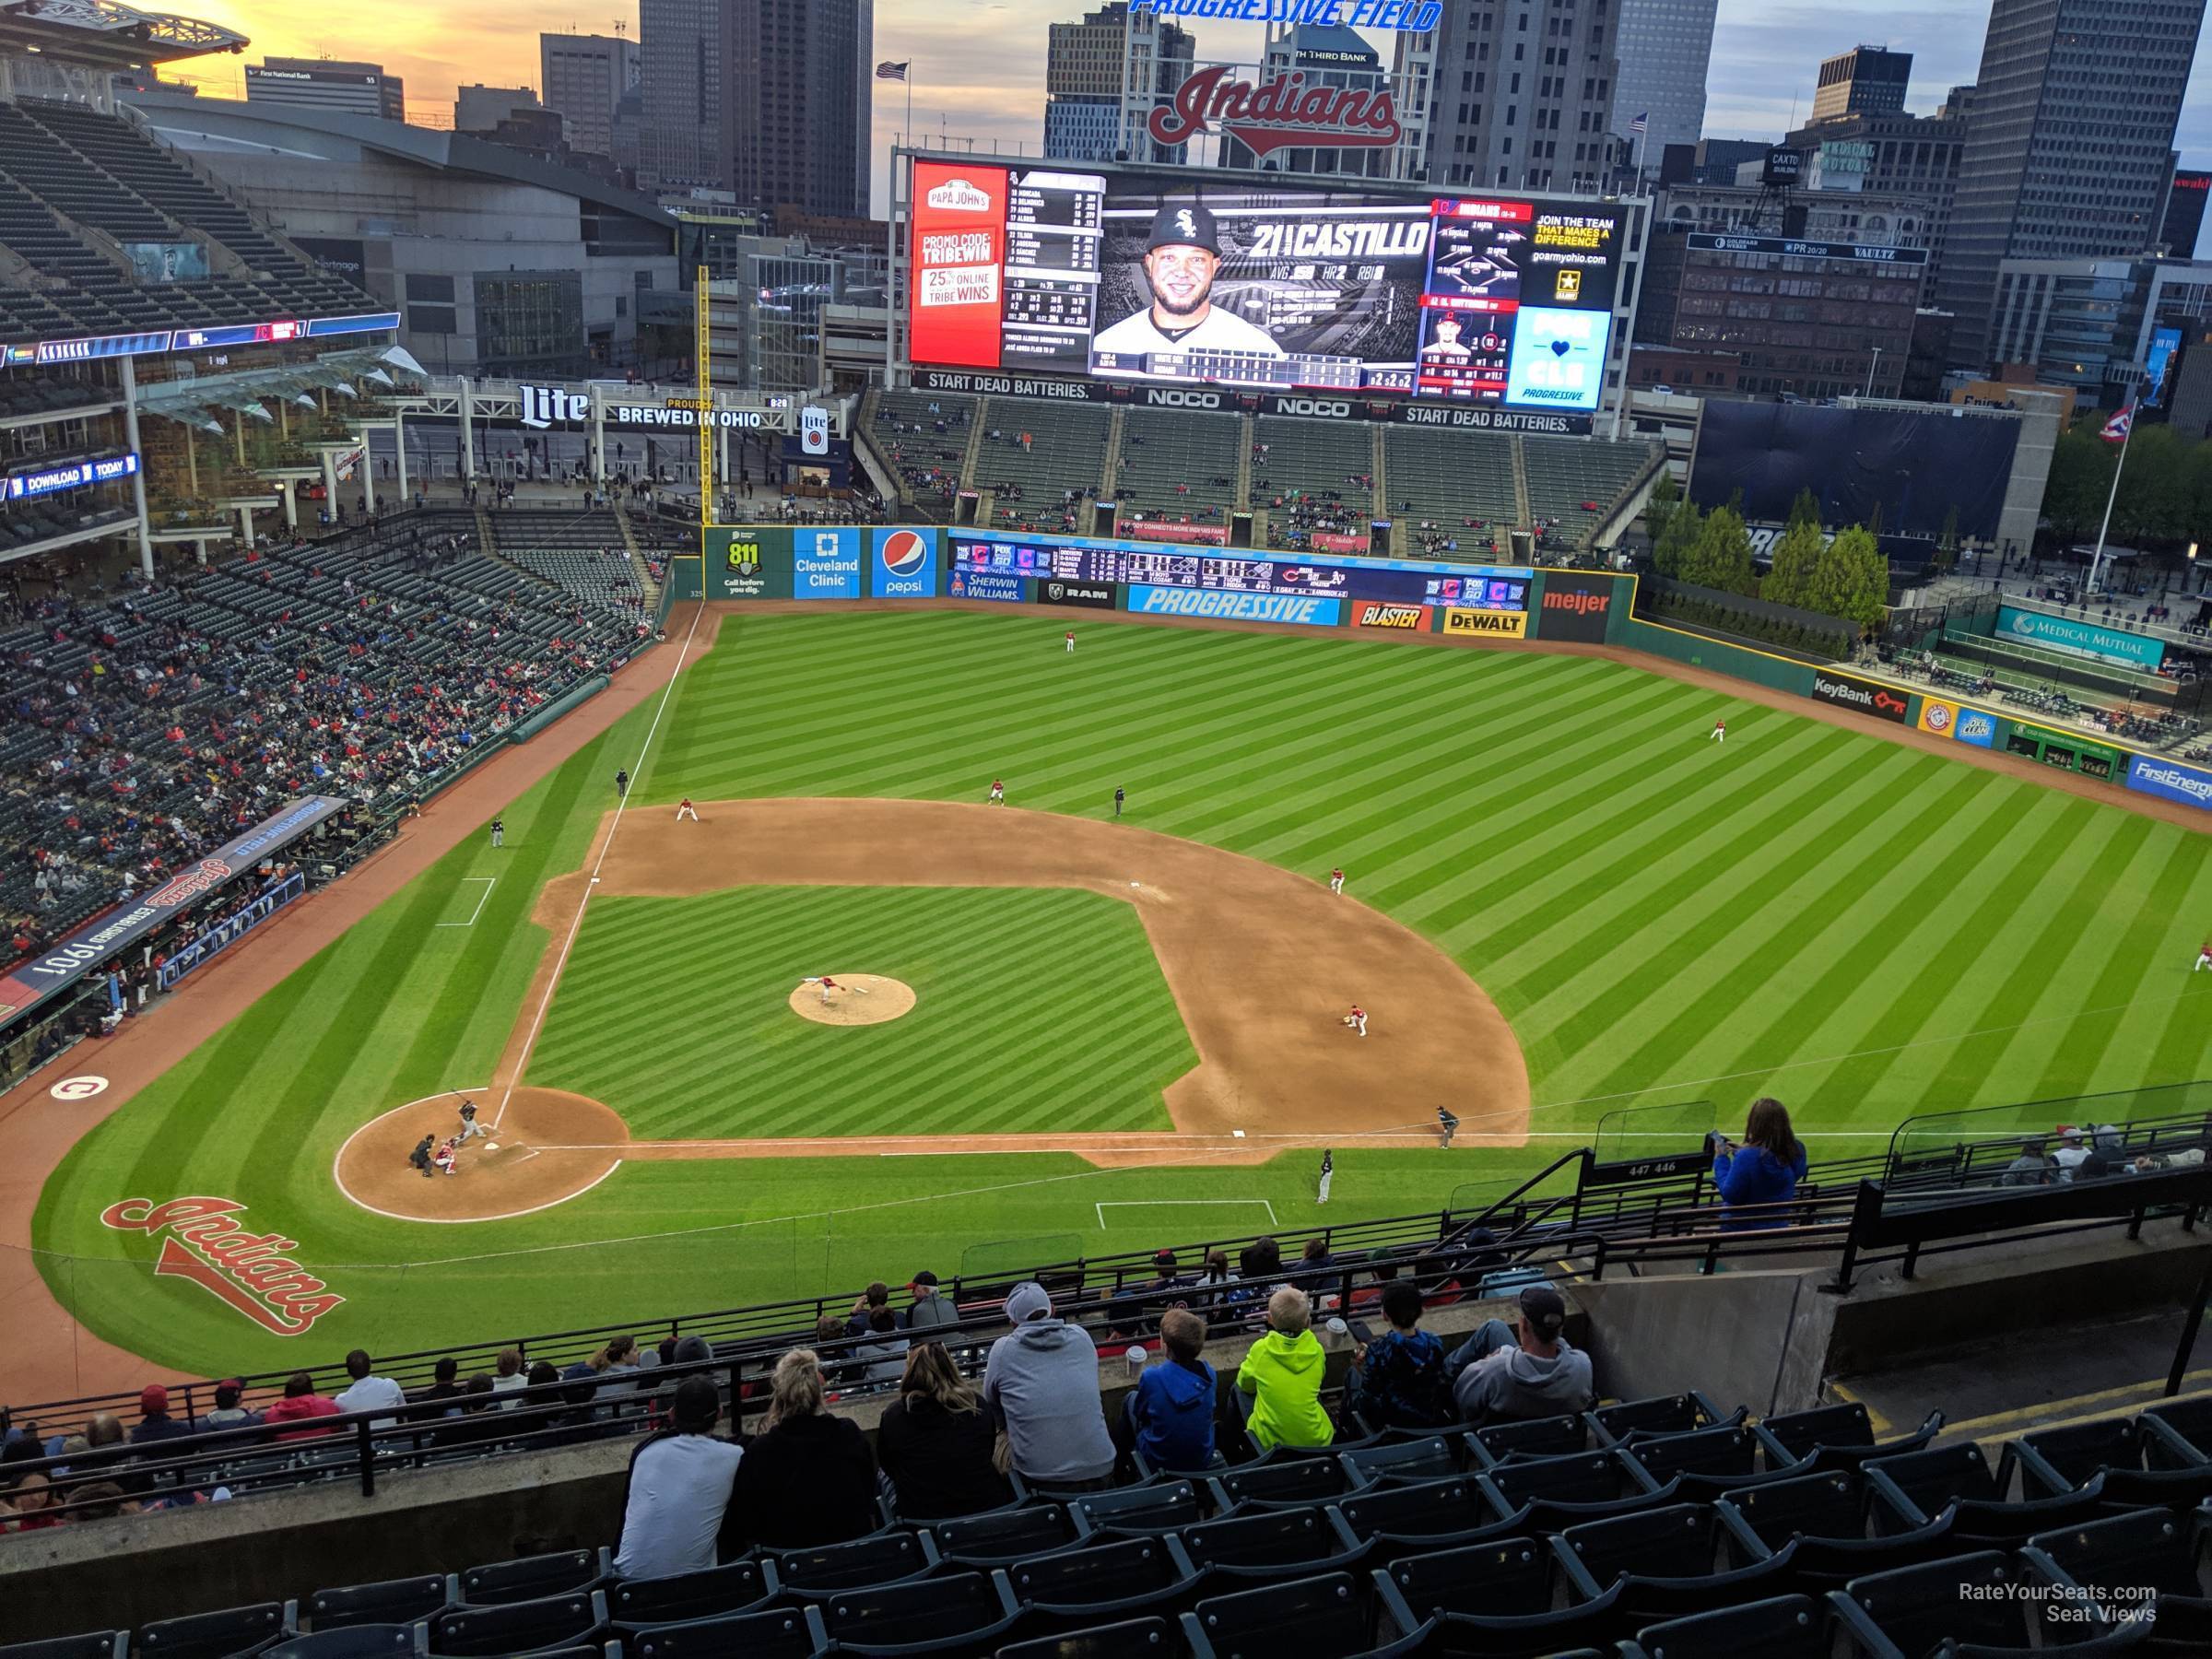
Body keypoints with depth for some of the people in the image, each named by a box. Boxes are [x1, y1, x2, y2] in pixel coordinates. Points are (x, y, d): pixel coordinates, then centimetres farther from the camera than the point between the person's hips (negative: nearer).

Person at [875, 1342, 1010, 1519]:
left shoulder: (893, 1415, -11)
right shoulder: (977, 1405, -6)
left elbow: (887, 1466, 7)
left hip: (922, 1516, -1)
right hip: (986, 1508, 2)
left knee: (885, 1480, 28)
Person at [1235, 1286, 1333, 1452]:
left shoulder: (1261, 1349, -13)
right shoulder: (1316, 1350, -8)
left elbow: (1245, 1385, 6)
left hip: (1269, 1442, -2)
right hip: (1316, 1440, 2)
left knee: (1236, 1391, 21)